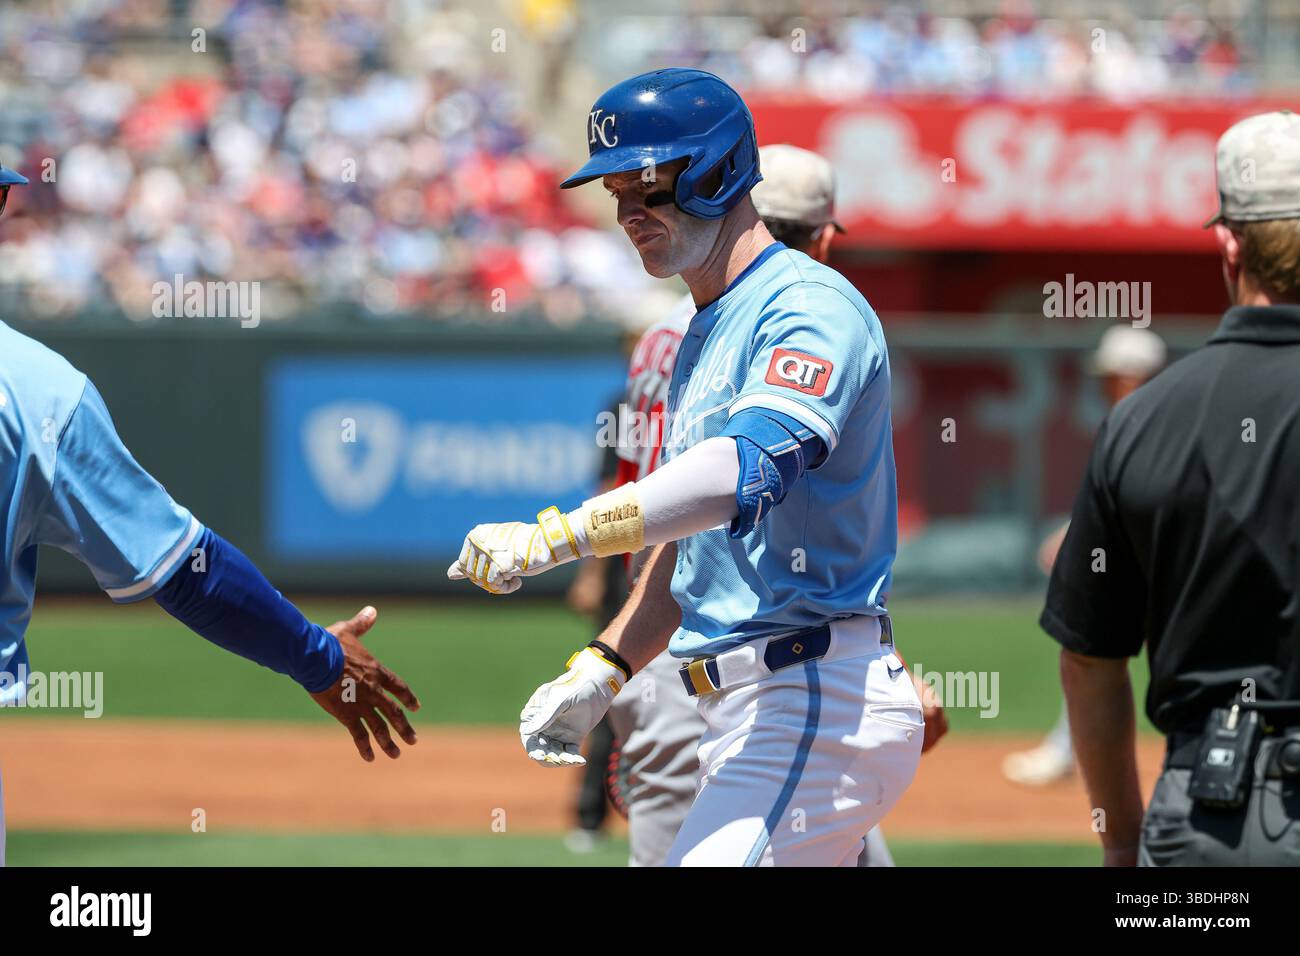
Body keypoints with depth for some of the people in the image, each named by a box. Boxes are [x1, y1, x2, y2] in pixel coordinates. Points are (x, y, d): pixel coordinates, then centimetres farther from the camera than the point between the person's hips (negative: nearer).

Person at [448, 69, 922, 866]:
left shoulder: (810, 306, -12)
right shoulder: (702, 335, 21)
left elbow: (749, 470, -31)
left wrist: (554, 537, -36)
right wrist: (602, 670, 13)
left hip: (816, 709, -10)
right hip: (747, 712, 10)